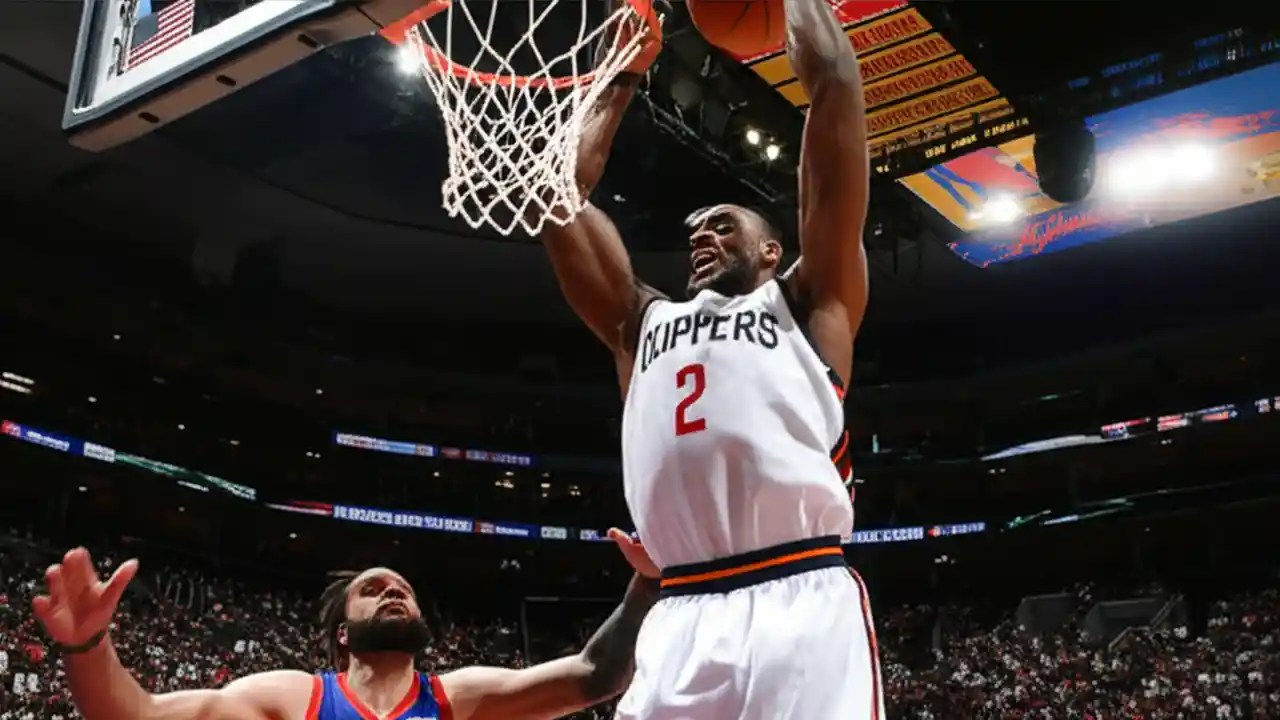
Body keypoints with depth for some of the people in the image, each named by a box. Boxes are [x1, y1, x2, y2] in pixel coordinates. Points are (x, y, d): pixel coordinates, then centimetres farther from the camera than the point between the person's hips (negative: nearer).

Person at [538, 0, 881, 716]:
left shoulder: (807, 303, 17)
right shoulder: (644, 325, 28)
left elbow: (835, 86, 14)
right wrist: (622, 78, 37)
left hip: (802, 608, -3)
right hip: (678, 622, 4)